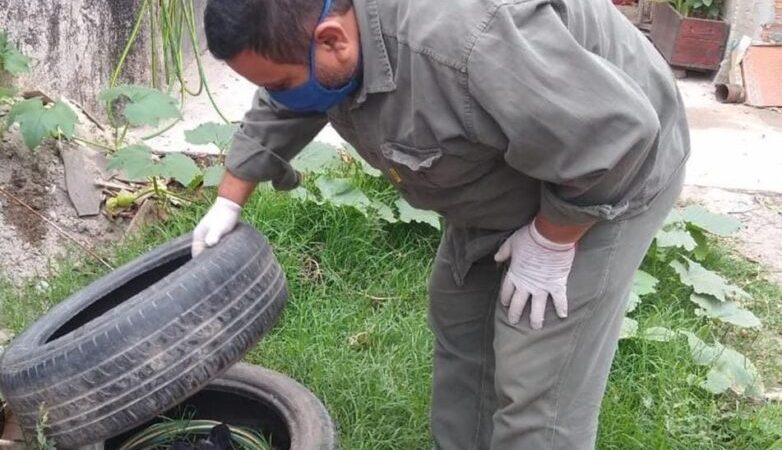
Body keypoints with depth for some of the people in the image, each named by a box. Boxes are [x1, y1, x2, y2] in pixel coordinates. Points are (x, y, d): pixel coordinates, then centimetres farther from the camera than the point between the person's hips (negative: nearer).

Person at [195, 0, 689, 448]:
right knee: (459, 323, 17)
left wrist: (547, 244, -22)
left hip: (606, 175, -8)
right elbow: (275, 117, 8)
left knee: (537, 386, -6)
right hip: (505, 167, 9)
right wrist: (228, 204, 13)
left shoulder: (466, 43, -40)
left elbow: (609, 135, -33)